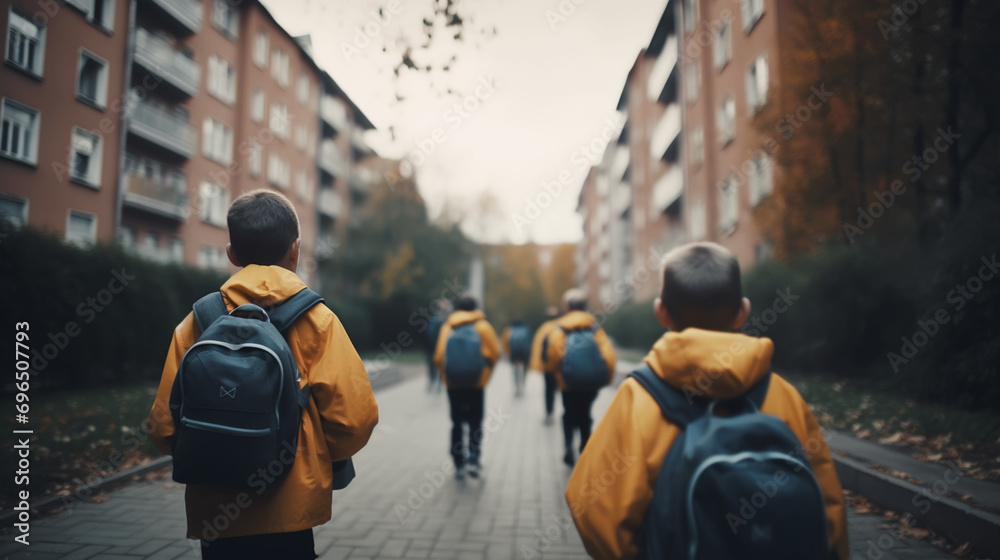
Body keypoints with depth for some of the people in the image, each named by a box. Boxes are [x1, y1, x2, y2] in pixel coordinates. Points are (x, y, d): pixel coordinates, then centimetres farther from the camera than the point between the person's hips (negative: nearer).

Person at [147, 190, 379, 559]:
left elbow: (165, 426, -2)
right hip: (289, 515, -2)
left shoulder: (196, 322, -2)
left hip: (213, 515, 3)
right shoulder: (316, 320, -8)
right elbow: (354, 417, -14)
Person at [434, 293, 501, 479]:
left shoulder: (447, 327, -2)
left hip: (453, 384, 1)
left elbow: (439, 357, -8)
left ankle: (459, 464, 12)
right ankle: (473, 458, -5)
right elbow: (495, 353, -7)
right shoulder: (482, 326, -3)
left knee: (457, 424, 10)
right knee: (475, 423, 10)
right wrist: (486, 371, 9)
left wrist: (446, 374, 8)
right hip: (476, 383, -1)